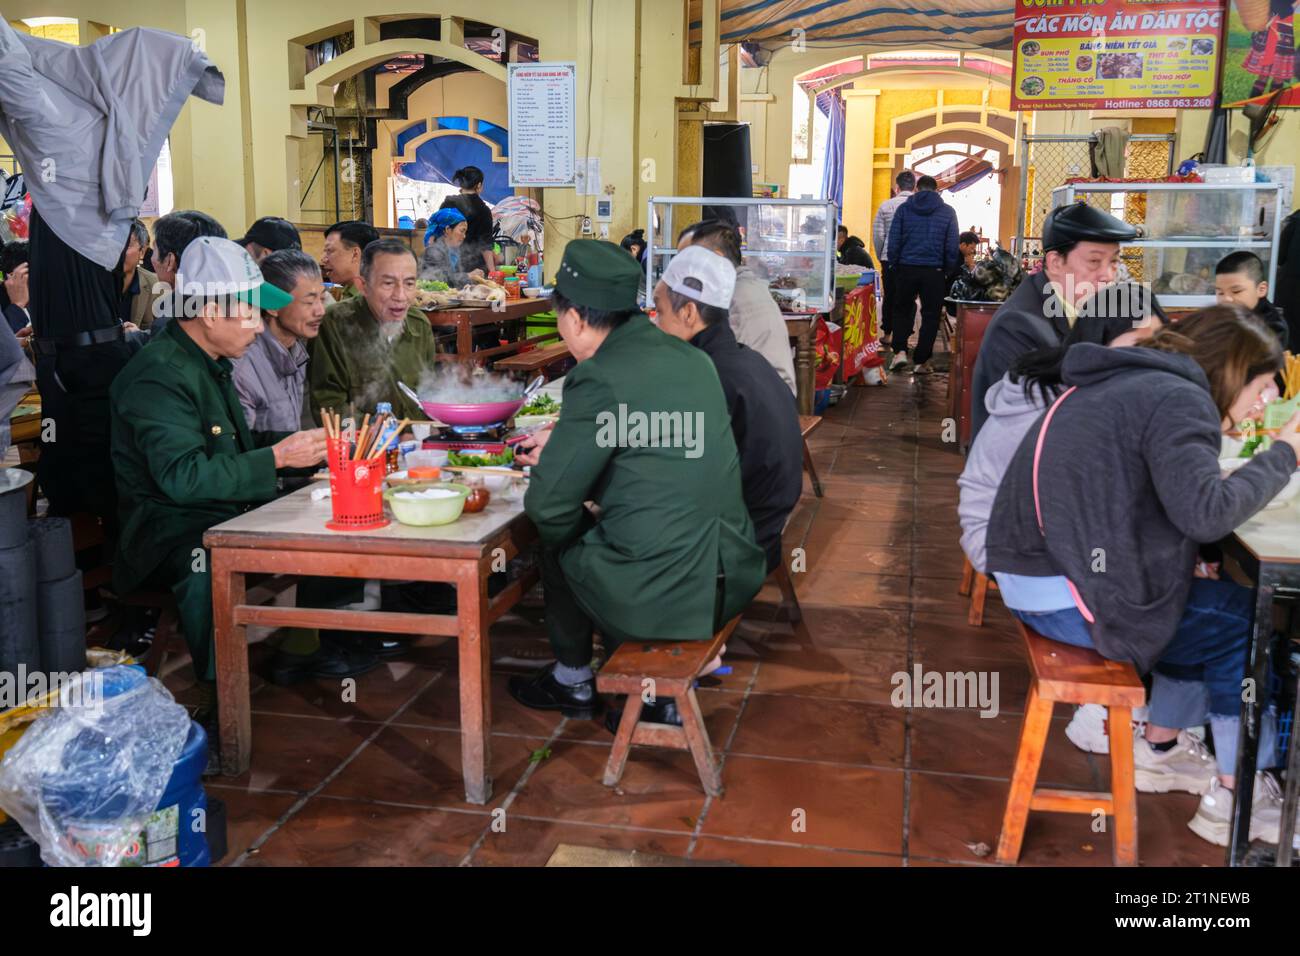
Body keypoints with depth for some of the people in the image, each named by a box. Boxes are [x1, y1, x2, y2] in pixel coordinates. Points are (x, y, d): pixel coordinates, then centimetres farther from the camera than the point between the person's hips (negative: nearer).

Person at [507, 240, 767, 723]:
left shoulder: (600, 377, -16)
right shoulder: (692, 358, 6)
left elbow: (549, 508, -11)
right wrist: (563, 440, 29)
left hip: (658, 595, -6)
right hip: (734, 579, 6)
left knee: (556, 543, 20)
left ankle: (572, 681, 37)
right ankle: (660, 689, 29)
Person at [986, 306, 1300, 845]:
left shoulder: (1127, 381, 15)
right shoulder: (1180, 399, -13)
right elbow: (1205, 514, -24)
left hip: (1028, 571, 10)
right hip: (1062, 594, -10)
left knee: (1210, 605, 21)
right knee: (1246, 624, 1)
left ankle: (1162, 747, 29)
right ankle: (1236, 796, 13)